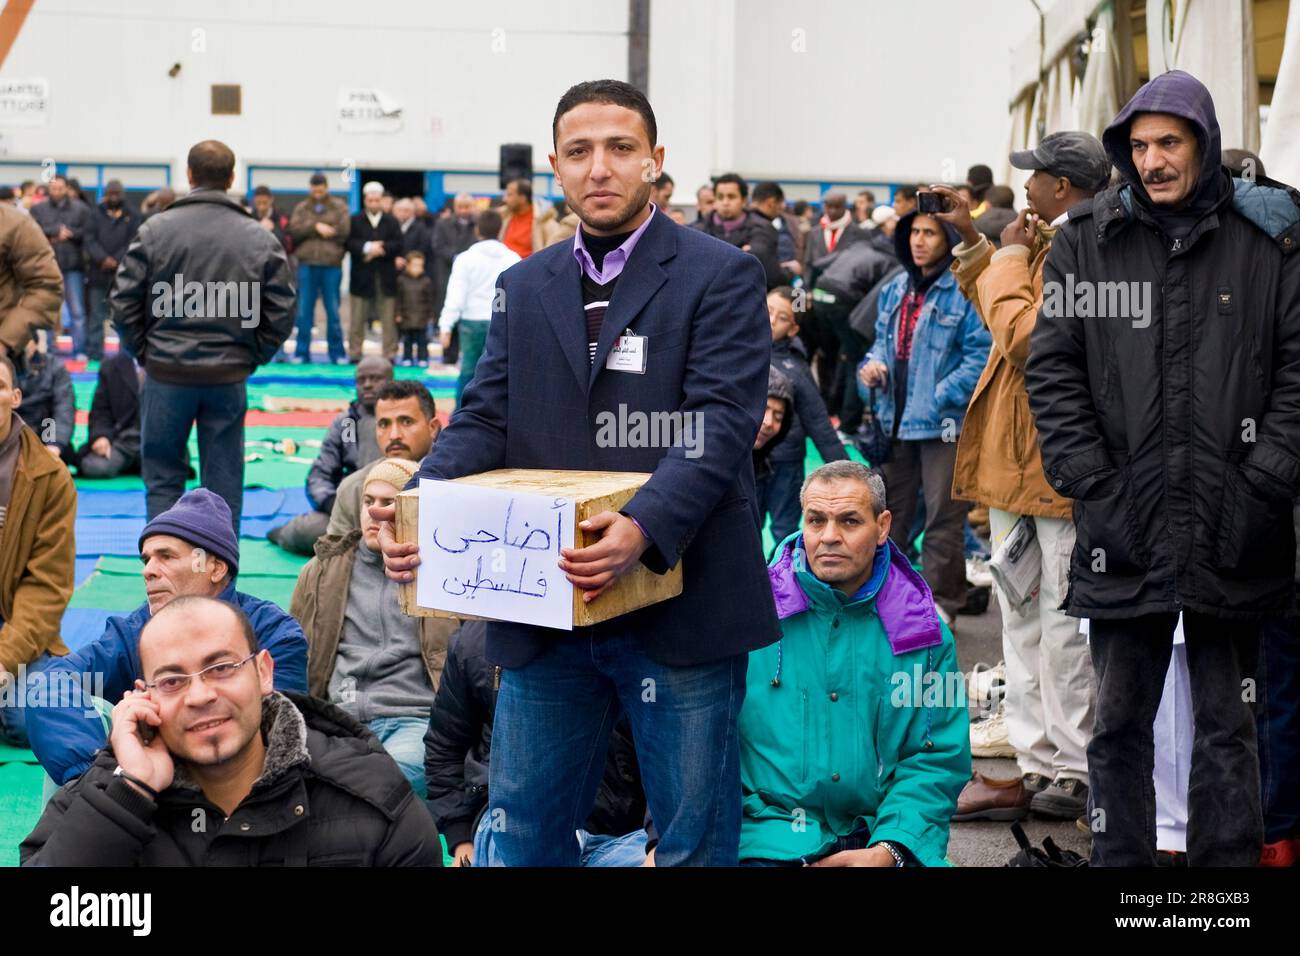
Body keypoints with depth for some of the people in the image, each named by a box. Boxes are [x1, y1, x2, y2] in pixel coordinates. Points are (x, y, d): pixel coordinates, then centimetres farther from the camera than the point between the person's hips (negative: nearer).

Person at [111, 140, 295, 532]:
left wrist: (144, 352, 9)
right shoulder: (261, 240, -2)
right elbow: (281, 313, -1)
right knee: (224, 483, 10)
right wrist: (249, 358, 10)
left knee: (162, 476, 11)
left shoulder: (155, 230, -5)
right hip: (228, 378, 1)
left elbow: (124, 302, -4)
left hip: (165, 373, -1)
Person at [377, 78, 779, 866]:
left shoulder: (721, 276, -4)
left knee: (694, 838, 6)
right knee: (526, 831, 13)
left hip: (679, 608, -4)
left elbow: (721, 422, -14)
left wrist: (644, 529, -31)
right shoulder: (524, 286, 12)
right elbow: (485, 420, 8)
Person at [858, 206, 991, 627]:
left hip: (943, 423, -7)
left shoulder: (966, 292, -10)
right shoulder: (895, 290, 14)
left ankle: (940, 603, 8)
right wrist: (873, 365, 2)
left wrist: (941, 396, -19)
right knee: (889, 512, 14)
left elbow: (980, 354, -14)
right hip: (896, 419, 7)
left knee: (943, 517, -1)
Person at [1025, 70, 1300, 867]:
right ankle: (1121, 860, 19)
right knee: (1119, 725, 8)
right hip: (1123, 531, 1)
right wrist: (1091, 484, -6)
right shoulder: (1088, 241, 5)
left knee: (1227, 727, 9)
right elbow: (1052, 371, 3)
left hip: (1232, 534, -1)